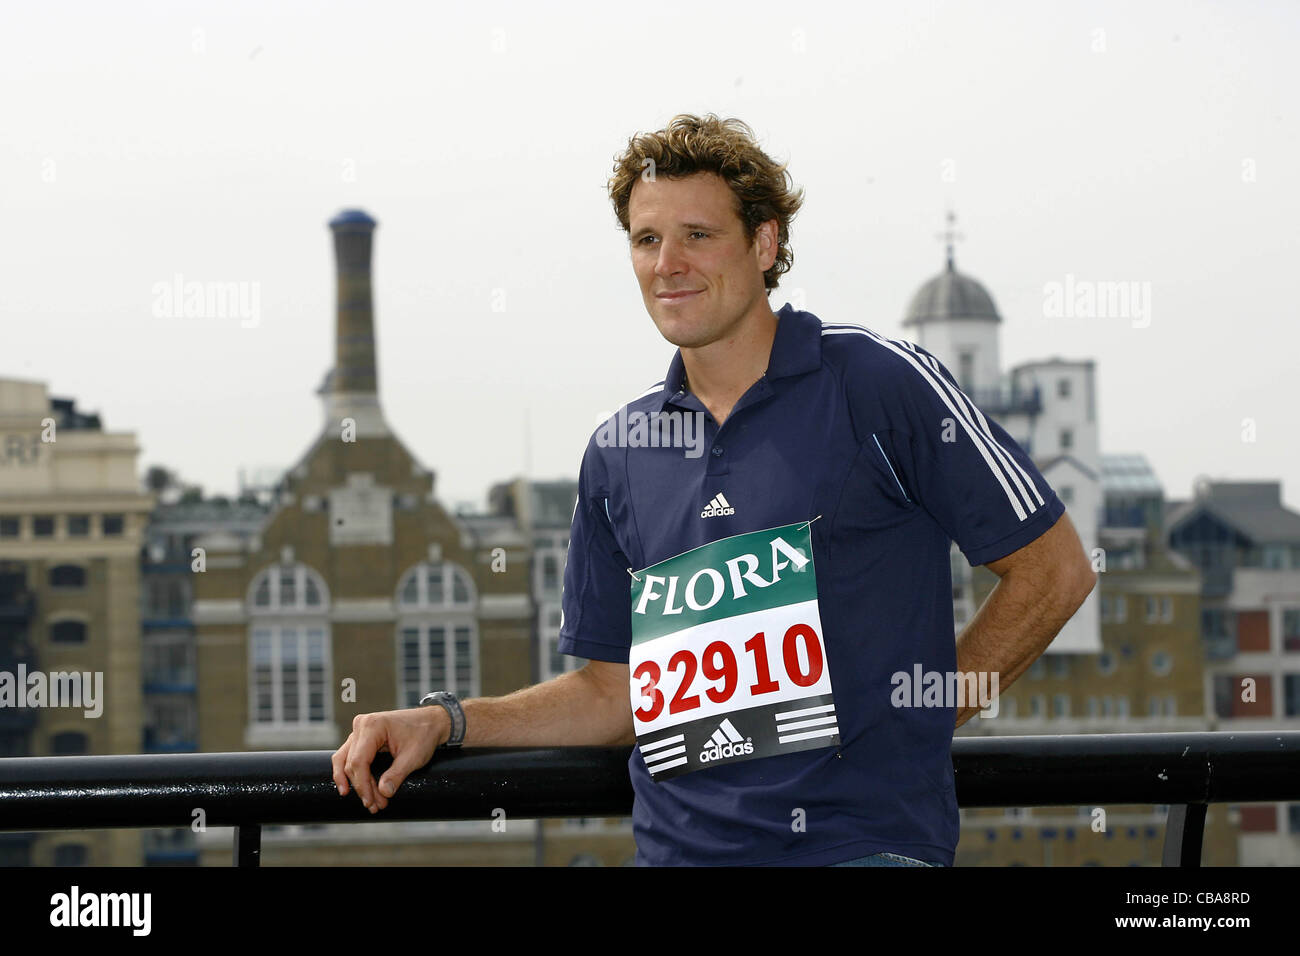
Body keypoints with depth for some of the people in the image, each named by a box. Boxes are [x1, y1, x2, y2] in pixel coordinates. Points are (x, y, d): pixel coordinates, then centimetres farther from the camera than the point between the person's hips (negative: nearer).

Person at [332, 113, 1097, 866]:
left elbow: (1055, 568, 4)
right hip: (679, 846, 5)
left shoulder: (882, 383, 0)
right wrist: (445, 723, 9)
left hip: (865, 842, -5)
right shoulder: (619, 451, 14)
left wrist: (935, 699, 0)